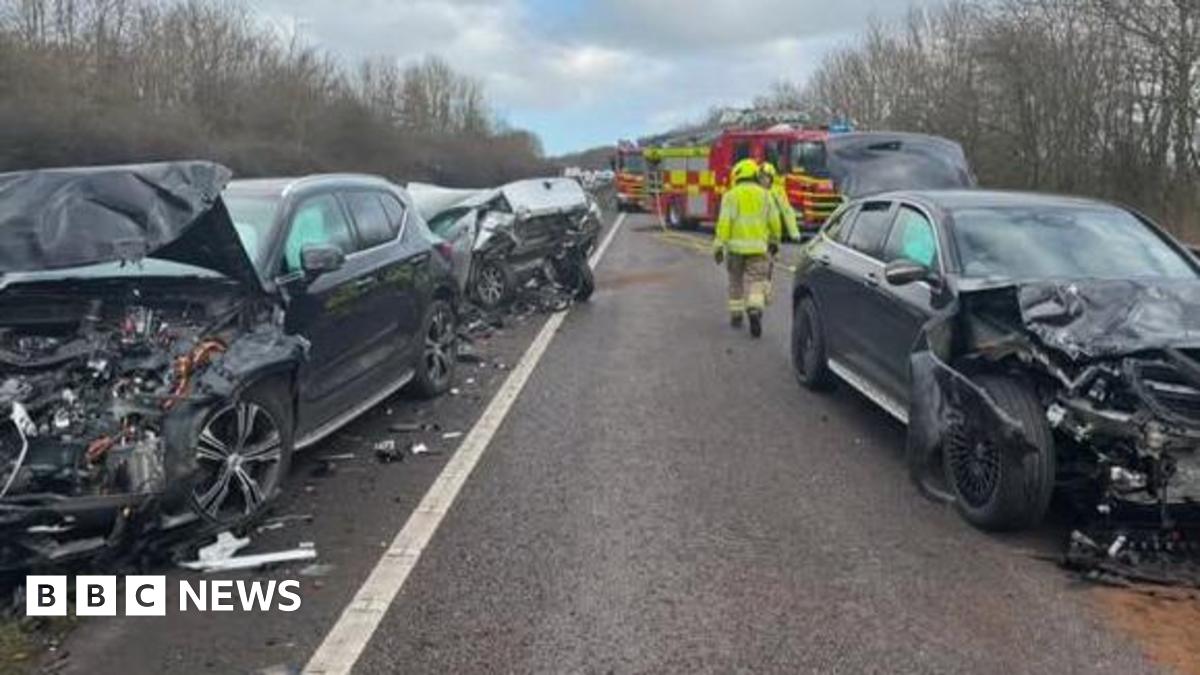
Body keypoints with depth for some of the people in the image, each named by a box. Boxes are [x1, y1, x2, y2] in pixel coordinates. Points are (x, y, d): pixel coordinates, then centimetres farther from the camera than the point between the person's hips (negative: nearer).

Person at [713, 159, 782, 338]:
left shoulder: (731, 195, -1)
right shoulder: (765, 195, 7)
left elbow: (724, 222, -11)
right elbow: (774, 222, 8)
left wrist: (719, 245, -12)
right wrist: (774, 241, 23)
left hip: (735, 245, -1)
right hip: (757, 247, 1)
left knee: (736, 282, 15)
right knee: (756, 283, -1)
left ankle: (736, 316, 23)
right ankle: (755, 312, -25)